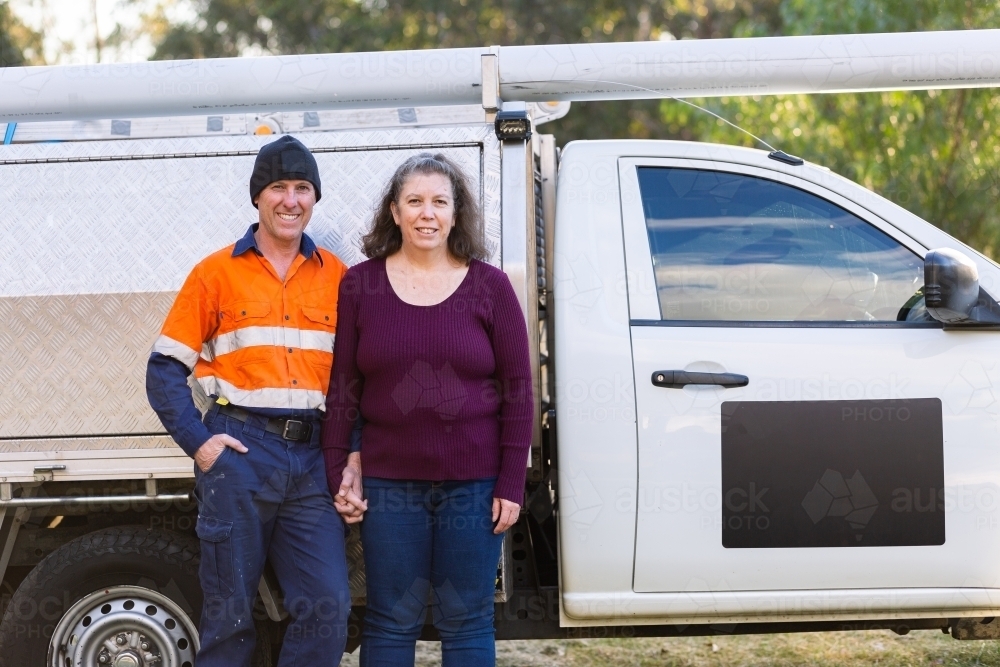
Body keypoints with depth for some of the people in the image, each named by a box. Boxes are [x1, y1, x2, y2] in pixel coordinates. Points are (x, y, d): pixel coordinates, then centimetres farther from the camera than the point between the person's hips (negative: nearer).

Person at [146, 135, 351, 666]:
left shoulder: (336, 277, 10)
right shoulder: (216, 273, 5)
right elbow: (165, 370, 3)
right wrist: (199, 443, -8)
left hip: (312, 460, 2)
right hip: (240, 450, -2)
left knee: (328, 606, -5)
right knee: (230, 610, 4)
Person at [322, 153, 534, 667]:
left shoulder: (489, 286, 1)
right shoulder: (361, 284, 3)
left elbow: (517, 389, 0)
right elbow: (342, 386, 5)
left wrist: (511, 484, -4)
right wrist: (339, 472, 0)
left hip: (474, 484, -1)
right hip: (389, 483, 1)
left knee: (465, 621, 7)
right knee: (392, 620, 7)